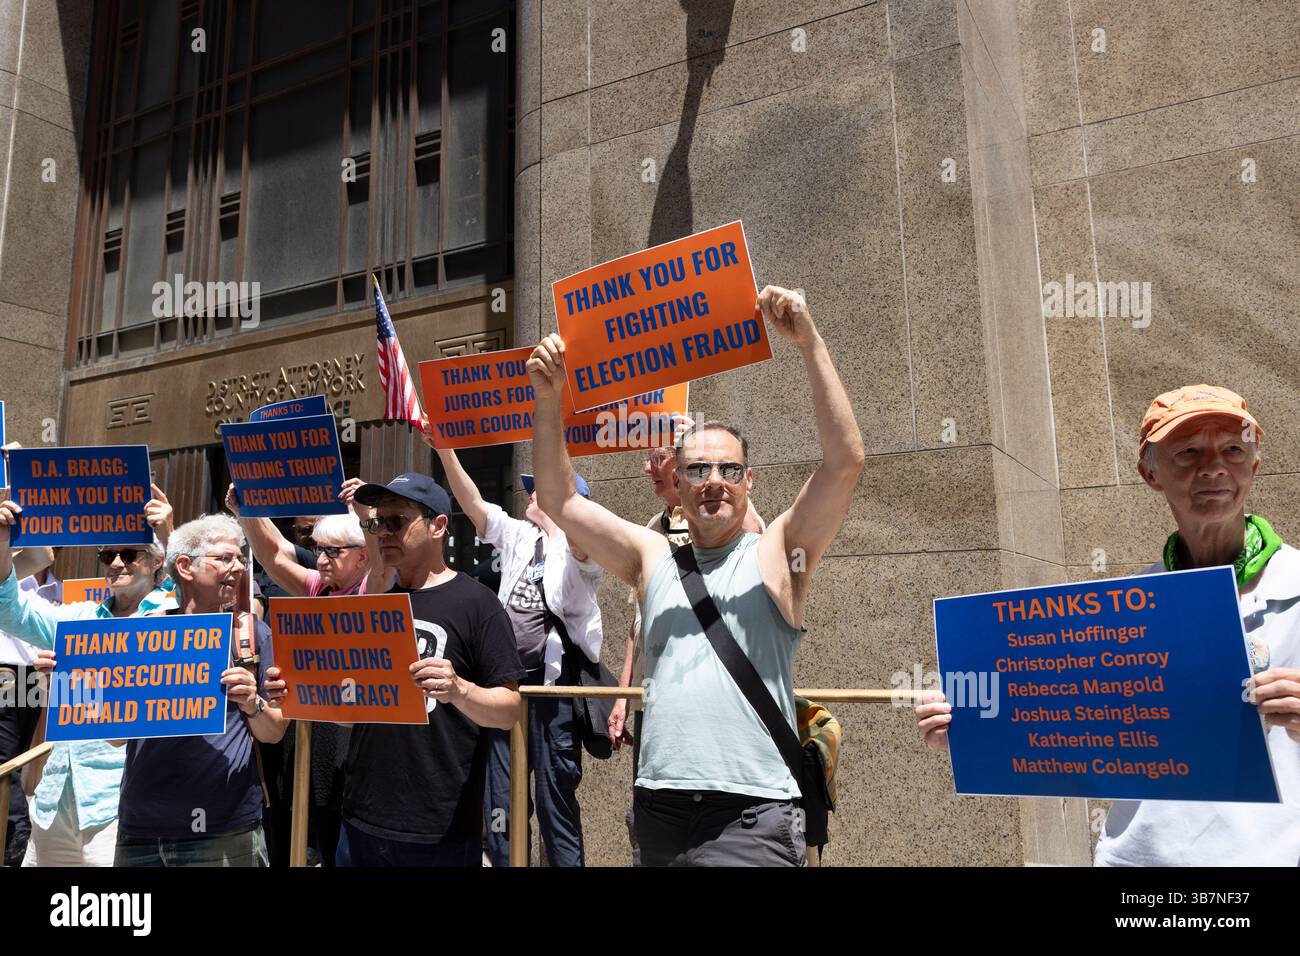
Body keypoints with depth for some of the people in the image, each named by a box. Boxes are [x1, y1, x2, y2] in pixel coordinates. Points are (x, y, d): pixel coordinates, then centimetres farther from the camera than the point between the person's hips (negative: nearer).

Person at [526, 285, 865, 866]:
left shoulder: (776, 554, 1)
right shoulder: (651, 557, 10)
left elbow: (845, 460, -11)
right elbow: (558, 499, 8)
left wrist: (809, 344, -15)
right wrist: (548, 399, -3)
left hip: (751, 816, -3)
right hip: (657, 809, 4)